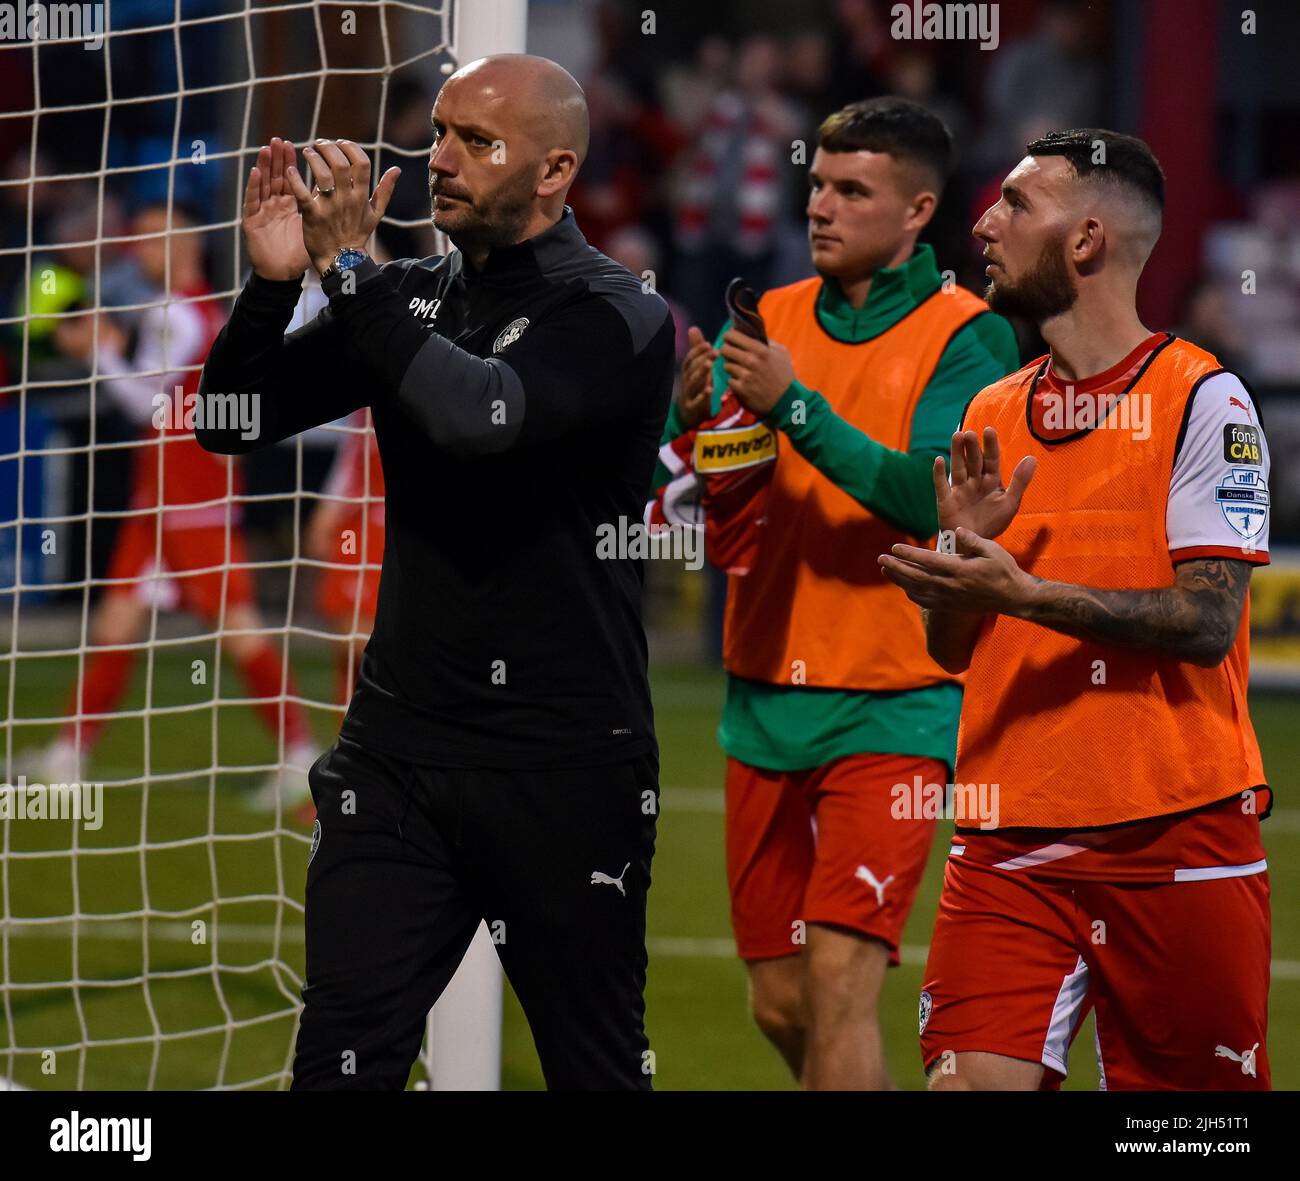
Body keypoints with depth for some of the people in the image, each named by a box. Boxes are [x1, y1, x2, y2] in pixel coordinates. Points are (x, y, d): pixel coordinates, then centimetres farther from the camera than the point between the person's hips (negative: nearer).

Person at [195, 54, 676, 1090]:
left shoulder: (616, 319, -8)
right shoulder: (411, 299, 10)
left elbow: (480, 414, -27)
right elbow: (232, 421, 8)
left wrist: (350, 268, -19)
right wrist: (274, 282, -10)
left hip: (565, 767, -4)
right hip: (400, 744, 5)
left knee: (597, 1062, 7)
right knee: (341, 1057, -4)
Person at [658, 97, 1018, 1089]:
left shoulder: (967, 337, -5)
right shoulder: (768, 320, 9)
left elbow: (926, 496, -20)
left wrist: (796, 405, -26)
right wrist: (694, 418, -19)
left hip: (893, 705, -5)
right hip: (767, 698, 5)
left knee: (840, 982, -16)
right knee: (780, 1004, 8)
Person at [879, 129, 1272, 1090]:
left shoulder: (1204, 399, -5)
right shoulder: (992, 415, 14)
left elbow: (1207, 621, -14)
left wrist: (1025, 593, -23)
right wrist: (965, 549, -4)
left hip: (1176, 831, -4)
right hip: (1009, 844, 5)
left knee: (1192, 1083, 1)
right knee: (970, 1080, -9)